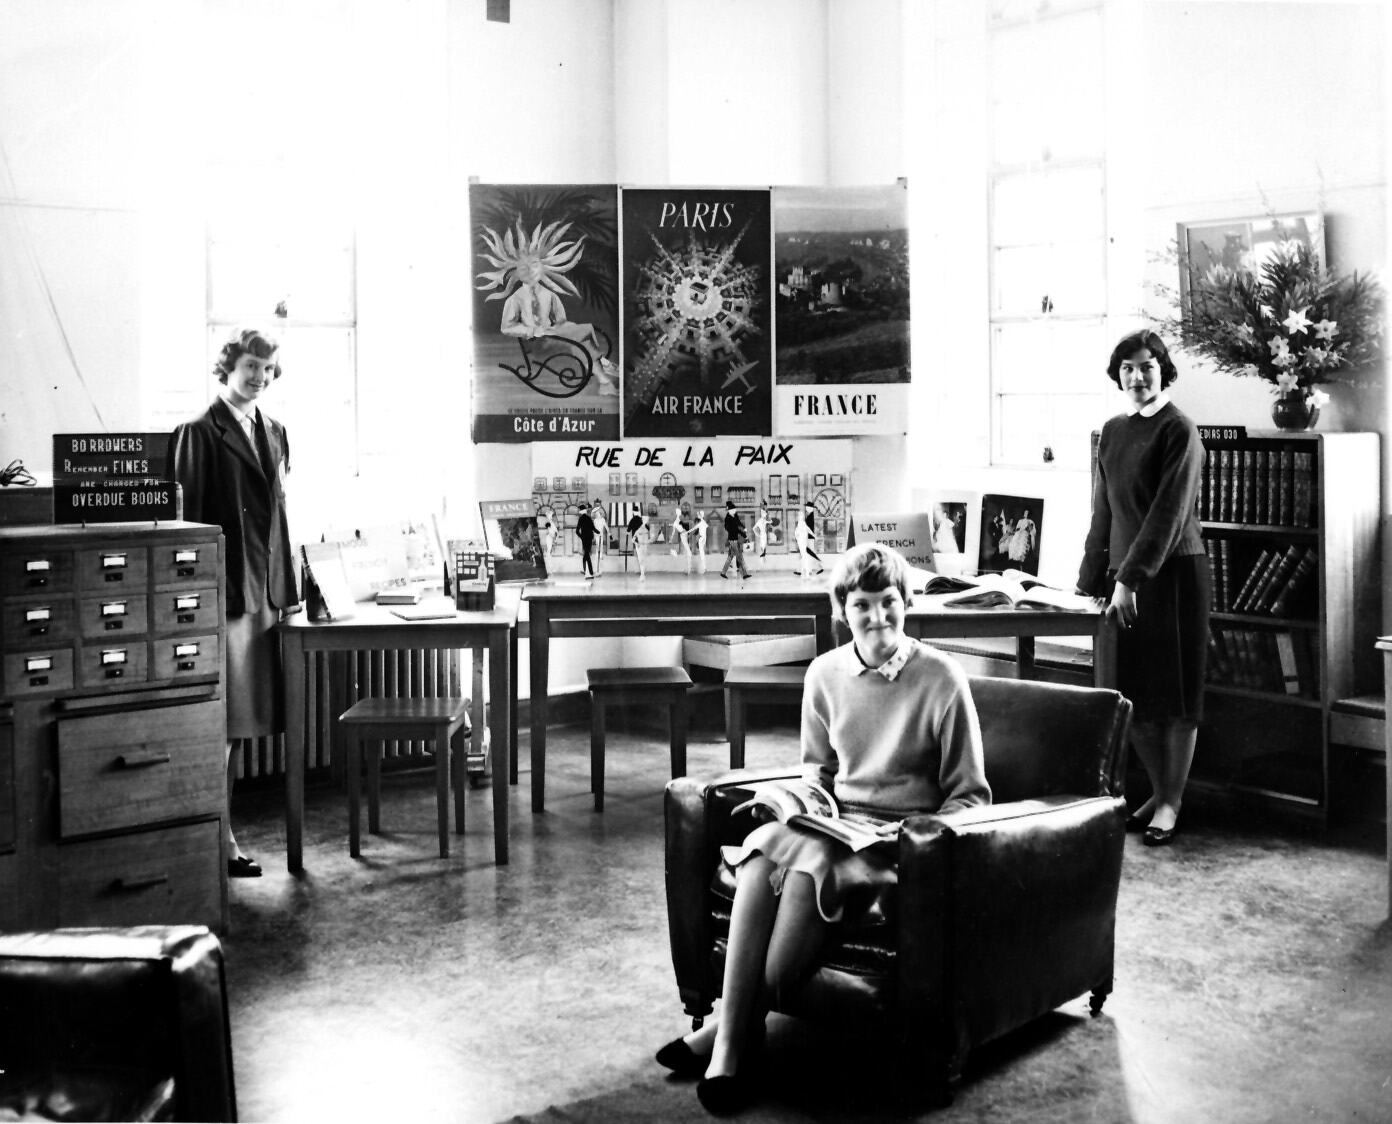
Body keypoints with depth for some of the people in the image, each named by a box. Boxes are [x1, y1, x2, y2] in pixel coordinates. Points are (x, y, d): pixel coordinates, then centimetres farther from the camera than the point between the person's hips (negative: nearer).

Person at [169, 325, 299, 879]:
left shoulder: (273, 433, 14)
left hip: (263, 592, 7)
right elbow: (186, 518, -10)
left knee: (239, 720, 13)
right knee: (222, 721, -3)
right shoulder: (200, 433, -7)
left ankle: (222, 824, 23)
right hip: (222, 593, -7)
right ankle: (220, 837, 4)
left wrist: (286, 589, 14)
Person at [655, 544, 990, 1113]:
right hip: (834, 825, 4)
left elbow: (969, 796, 0)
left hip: (901, 840, -4)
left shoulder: (941, 679, -5)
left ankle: (733, 1026, -23)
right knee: (762, 855, -31)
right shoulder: (825, 673, 8)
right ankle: (729, 1043, -32)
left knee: (808, 864, -35)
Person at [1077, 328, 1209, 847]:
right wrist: (1092, 580, 13)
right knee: (1132, 693, 7)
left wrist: (1130, 578, -20)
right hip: (1125, 577, 6)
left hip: (1174, 573, -6)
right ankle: (1159, 791, 23)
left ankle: (1171, 802, 12)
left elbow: (1168, 513, -16)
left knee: (1176, 691, 2)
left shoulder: (1178, 431, -8)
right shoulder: (1113, 431, 12)